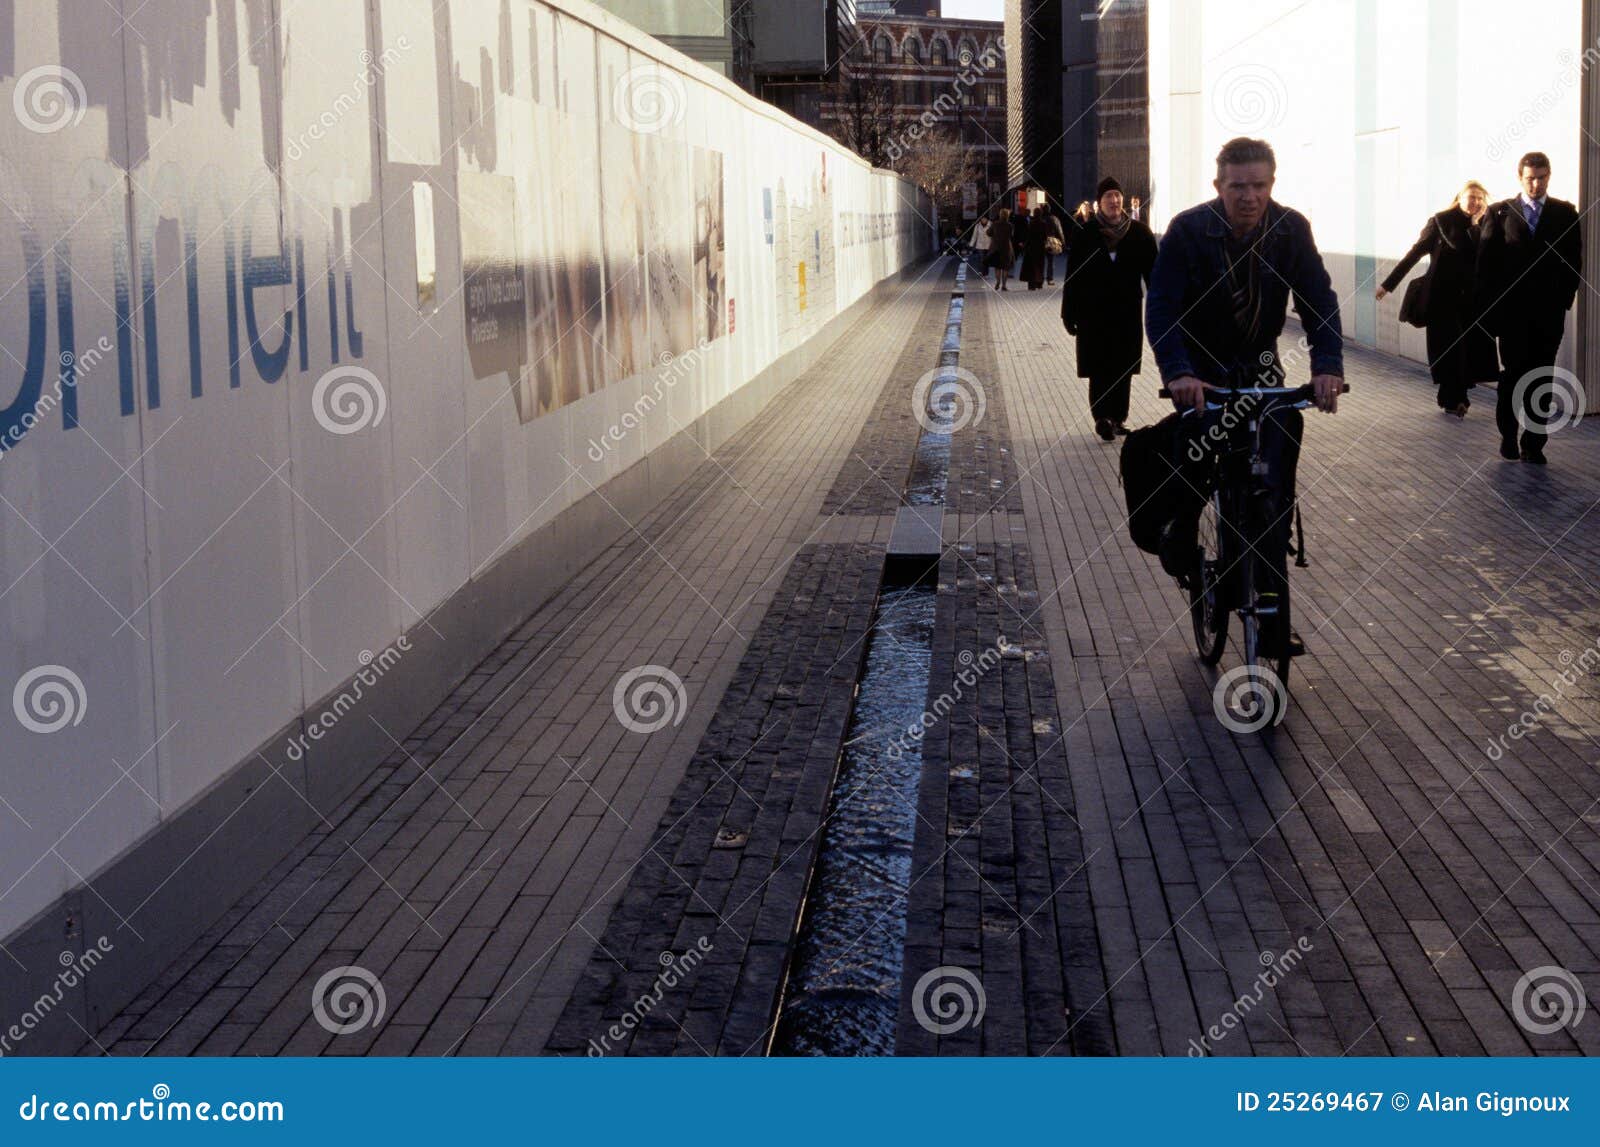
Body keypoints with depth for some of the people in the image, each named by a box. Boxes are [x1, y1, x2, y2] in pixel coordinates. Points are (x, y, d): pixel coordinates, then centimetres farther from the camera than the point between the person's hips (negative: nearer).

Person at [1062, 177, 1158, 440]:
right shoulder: (1084, 234, 0)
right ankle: (1103, 417, -7)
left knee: (1123, 367, 6)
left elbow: (1152, 272, 5)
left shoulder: (1139, 233, 4)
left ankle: (1117, 418, 15)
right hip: (1094, 314, -2)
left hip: (1128, 312, 2)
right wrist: (1069, 313, -1)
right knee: (1099, 368, -6)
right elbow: (1072, 276, 2)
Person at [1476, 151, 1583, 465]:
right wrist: (1489, 307, -4)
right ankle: (1508, 435, 17)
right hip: (1511, 310, -1)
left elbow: (1573, 261, 6)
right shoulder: (1500, 212, 3)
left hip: (1548, 312, 1)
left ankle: (1533, 444, 6)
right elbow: (1486, 262, 1)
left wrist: (1563, 299, -3)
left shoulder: (1565, 214, 5)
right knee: (1512, 375, 2)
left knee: (1541, 380, 2)